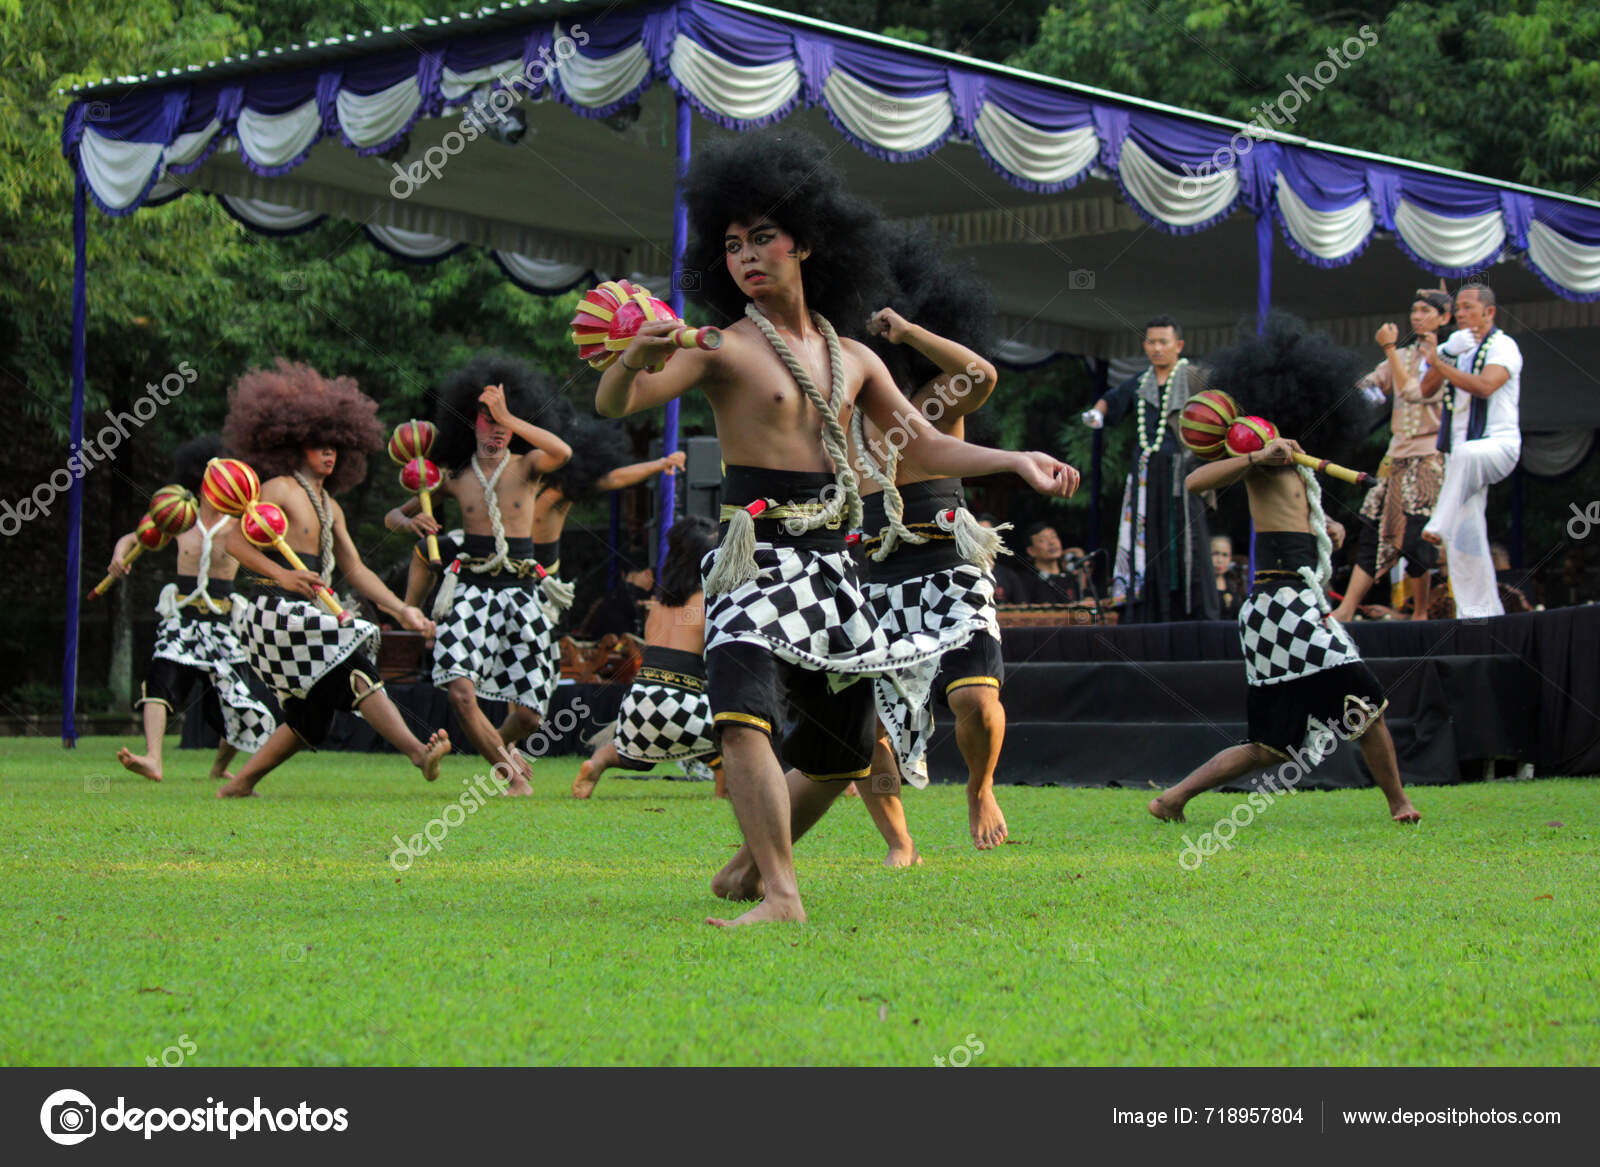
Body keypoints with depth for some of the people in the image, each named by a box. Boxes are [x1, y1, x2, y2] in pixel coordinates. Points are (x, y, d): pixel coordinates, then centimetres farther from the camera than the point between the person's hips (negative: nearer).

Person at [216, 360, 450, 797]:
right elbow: (236, 541, -10)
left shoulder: (331, 507, 22)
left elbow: (356, 570, 22)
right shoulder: (280, 489, -2)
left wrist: (402, 610, 13)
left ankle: (240, 782, 17)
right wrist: (282, 575, -23)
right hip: (277, 610, -9)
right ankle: (417, 751, -33)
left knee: (310, 718, 9)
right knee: (353, 665, -23)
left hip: (308, 614, 9)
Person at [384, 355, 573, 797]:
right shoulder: (455, 477, 7)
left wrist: (510, 418, -28)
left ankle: (498, 745, 39)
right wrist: (410, 521, -9)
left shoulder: (527, 466, 2)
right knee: (461, 692, -21)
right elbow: (392, 516, 15)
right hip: (470, 589, 0)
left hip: (521, 591, 0)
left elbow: (562, 452, -22)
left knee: (529, 713, 1)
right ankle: (512, 772, 1)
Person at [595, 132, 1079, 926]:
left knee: (840, 754, 12)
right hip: (755, 555, -6)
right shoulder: (723, 350, -4)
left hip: (830, 563, 6)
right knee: (744, 716, -28)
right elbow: (614, 404, -17)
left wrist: (1015, 461, 7)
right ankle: (780, 894, -29)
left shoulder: (852, 359, 13)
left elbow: (926, 448, 20)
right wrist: (634, 359, -40)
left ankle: (750, 864, 32)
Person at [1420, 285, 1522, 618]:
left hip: (1498, 443, -7)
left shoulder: (1503, 347, -4)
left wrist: (1439, 363, -21)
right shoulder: (1460, 348, 20)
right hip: (1462, 449, 7)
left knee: (1465, 455, -43)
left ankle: (1440, 526, -46)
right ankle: (1480, 611, 5)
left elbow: (1485, 386, -22)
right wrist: (1446, 353, -1)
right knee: (1466, 534, 1)